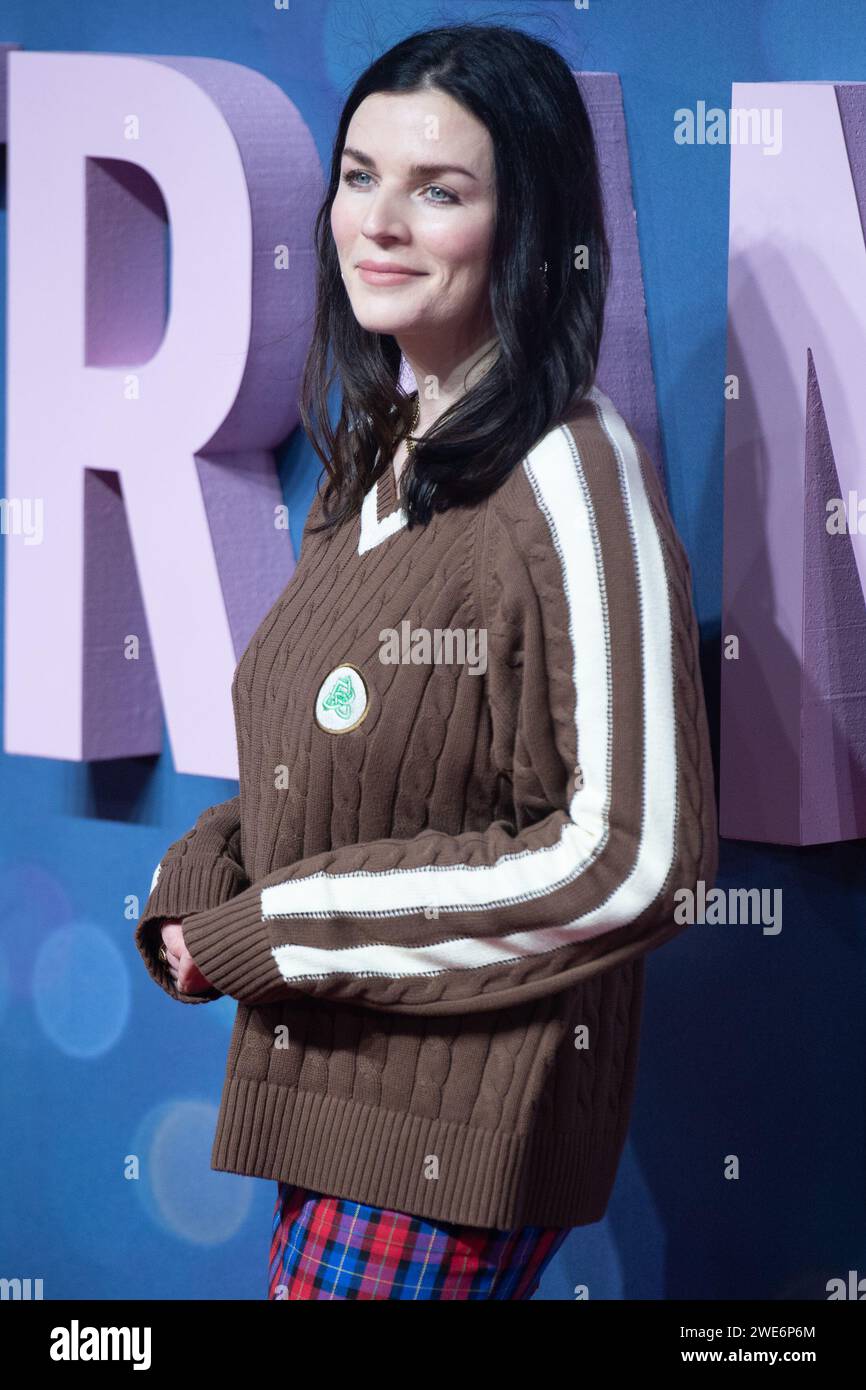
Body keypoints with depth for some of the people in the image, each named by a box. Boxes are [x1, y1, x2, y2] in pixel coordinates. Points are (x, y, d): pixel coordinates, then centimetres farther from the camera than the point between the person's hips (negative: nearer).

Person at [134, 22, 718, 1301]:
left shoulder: (572, 477, -16)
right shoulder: (378, 455, 9)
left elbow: (632, 860, -19)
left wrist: (273, 934, -15)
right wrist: (202, 890, -2)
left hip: (469, 1100, -7)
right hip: (330, 1076, 7)